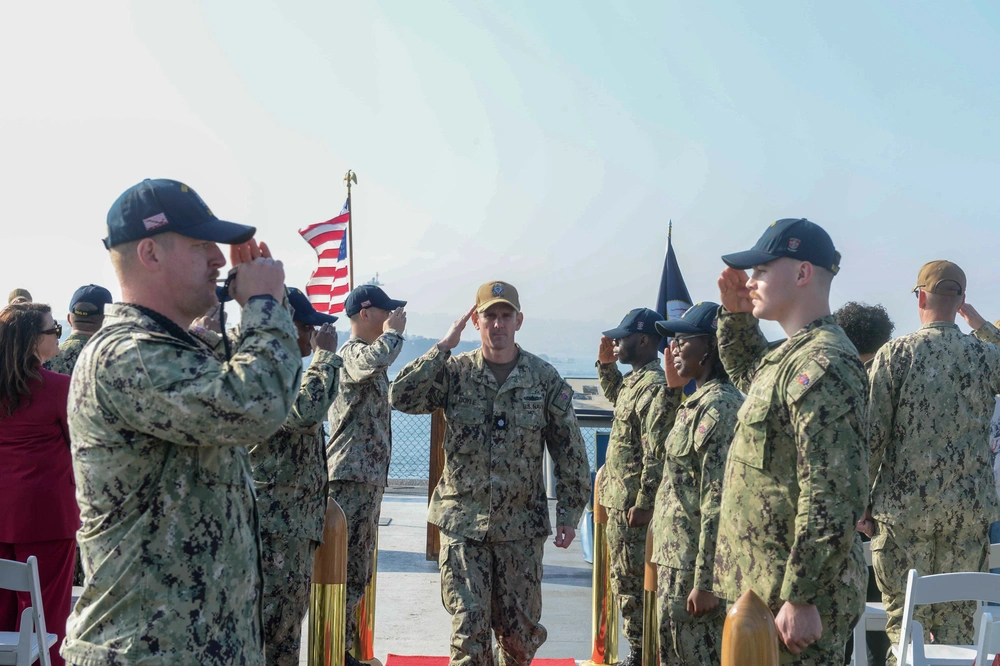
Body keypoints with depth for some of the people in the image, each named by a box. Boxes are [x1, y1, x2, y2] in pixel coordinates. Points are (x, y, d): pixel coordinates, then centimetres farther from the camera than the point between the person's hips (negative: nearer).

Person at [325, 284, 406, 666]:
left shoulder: (366, 351, 21)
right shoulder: (352, 352, -11)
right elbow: (375, 361, -35)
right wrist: (393, 332, -20)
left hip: (368, 477, 11)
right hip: (351, 477, -11)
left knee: (358, 572, 15)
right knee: (346, 570, -8)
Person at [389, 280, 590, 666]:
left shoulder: (544, 378, 1)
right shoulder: (455, 372, 0)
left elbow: (570, 451, 4)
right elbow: (401, 397, -15)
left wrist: (569, 514, 0)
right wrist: (444, 347, -13)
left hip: (521, 525, 1)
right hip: (462, 522, -1)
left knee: (520, 629, 10)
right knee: (469, 626, -2)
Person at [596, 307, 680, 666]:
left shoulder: (657, 387, -20)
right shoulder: (634, 379, 11)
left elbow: (657, 454, -23)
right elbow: (614, 396, 35)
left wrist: (643, 504, -23)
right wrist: (606, 364, 18)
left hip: (634, 505, -10)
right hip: (619, 501, 10)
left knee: (633, 581, -2)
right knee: (624, 579, 17)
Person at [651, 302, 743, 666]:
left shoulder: (718, 406, -18)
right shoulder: (698, 402, 13)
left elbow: (718, 505, -22)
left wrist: (705, 581, -21)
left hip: (694, 568, -10)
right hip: (678, 562, 10)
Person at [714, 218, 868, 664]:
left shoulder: (821, 366, -20)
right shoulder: (790, 355, 10)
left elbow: (832, 501, -25)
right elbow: (747, 372, 35)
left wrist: (801, 598, -24)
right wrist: (736, 314, 18)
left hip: (792, 597, -10)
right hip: (765, 585, 10)